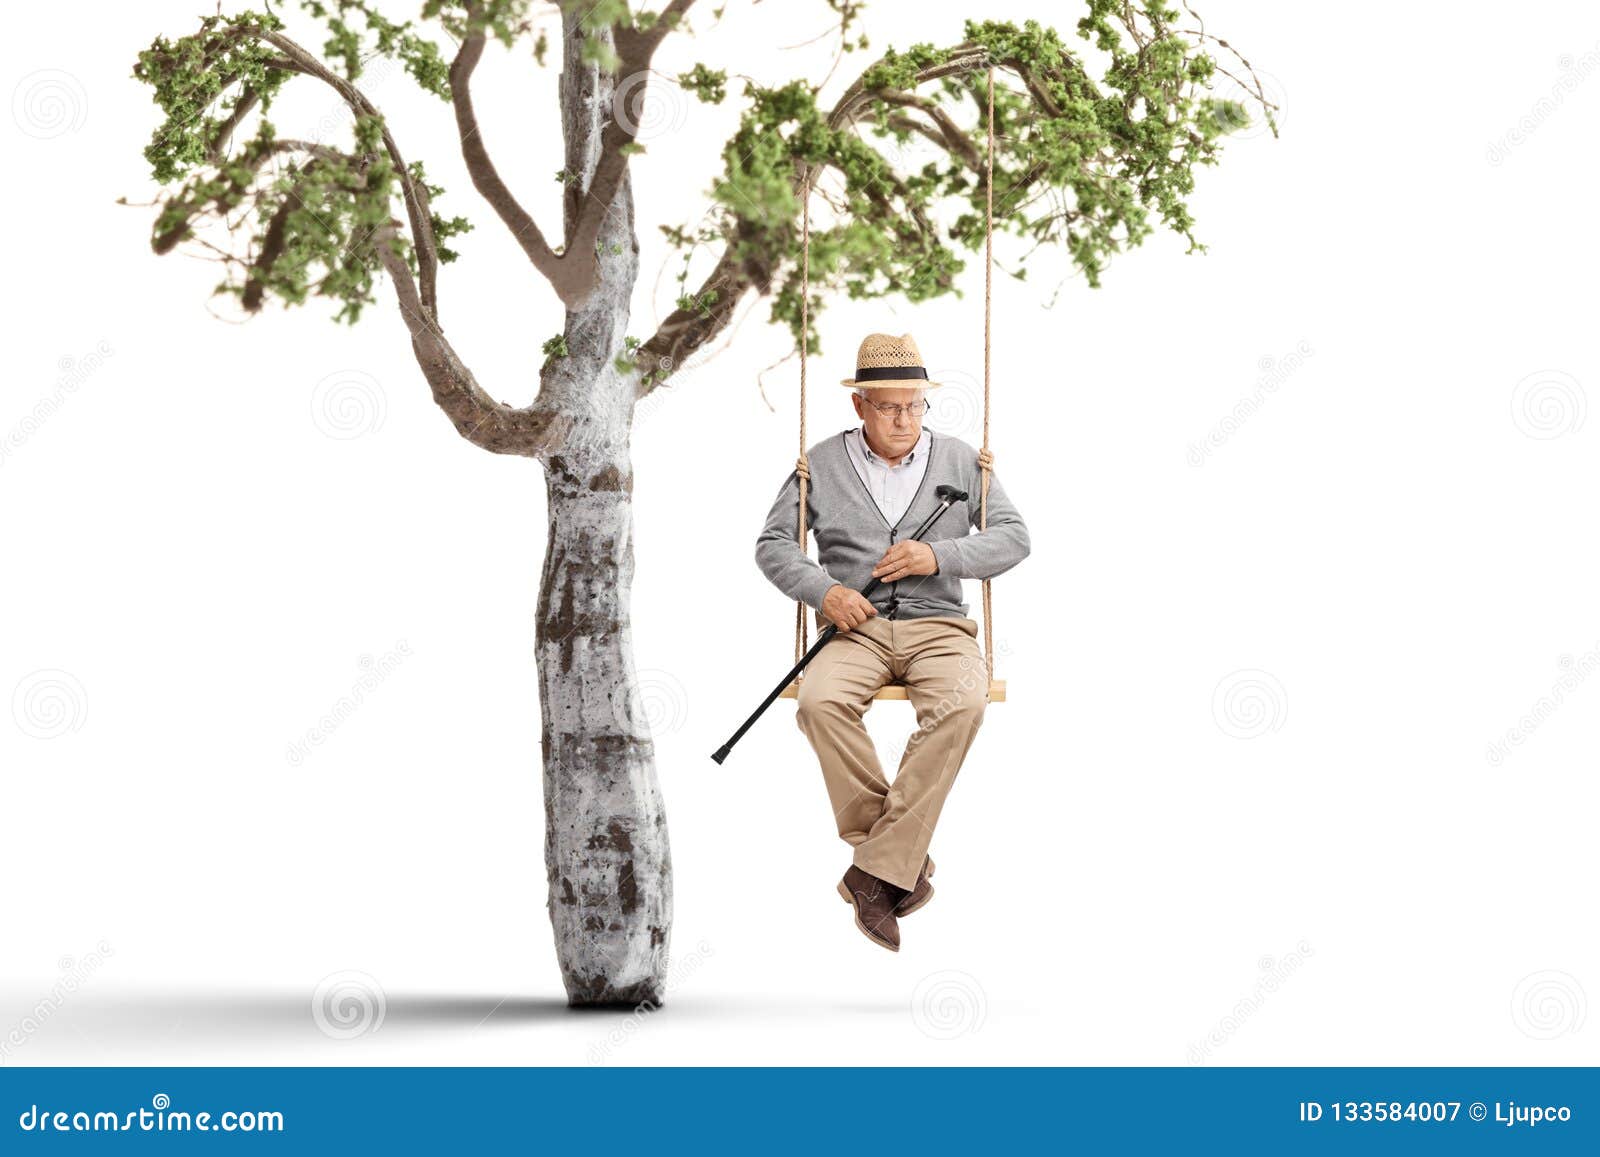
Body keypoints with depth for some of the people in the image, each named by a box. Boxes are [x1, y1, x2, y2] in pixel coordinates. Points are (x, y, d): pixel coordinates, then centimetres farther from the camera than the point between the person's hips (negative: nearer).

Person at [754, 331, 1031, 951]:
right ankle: (906, 863, -23)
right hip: (856, 628, 0)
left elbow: (1014, 537, 7)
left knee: (962, 703, -35)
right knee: (819, 701, -34)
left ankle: (877, 867, -31)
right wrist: (823, 591, -8)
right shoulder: (821, 464, 9)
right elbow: (772, 543, 11)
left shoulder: (960, 460, 11)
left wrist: (938, 556, -9)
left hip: (937, 624, 0)